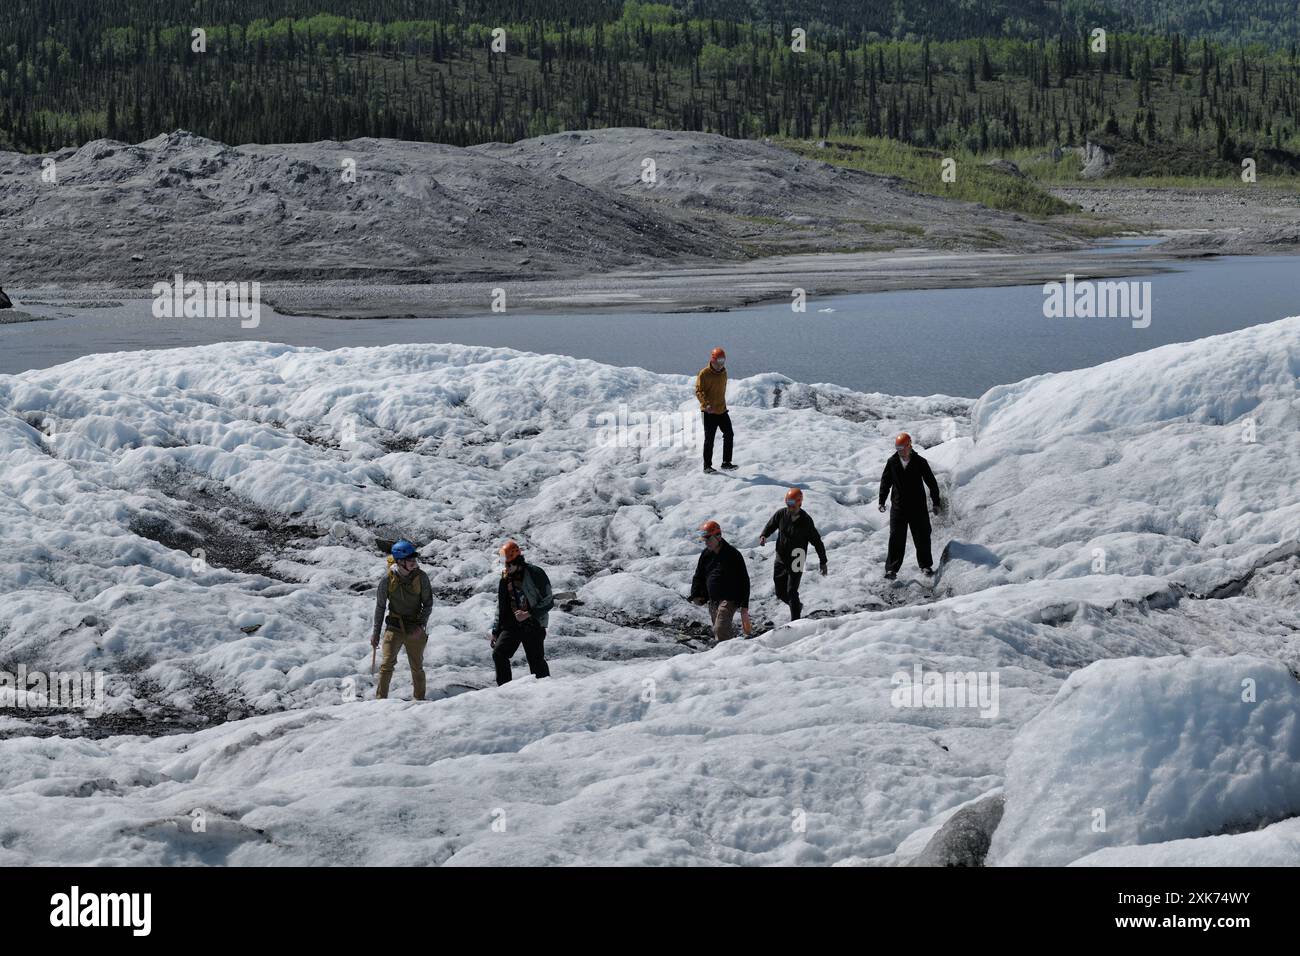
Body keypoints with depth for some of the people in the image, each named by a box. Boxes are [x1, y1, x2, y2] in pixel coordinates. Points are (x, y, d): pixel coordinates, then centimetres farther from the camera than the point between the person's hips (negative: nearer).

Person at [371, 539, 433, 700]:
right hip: (394, 627, -1)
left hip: (415, 629, 1)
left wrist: (421, 625, -11)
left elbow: (428, 603, 1)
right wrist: (376, 632, 5)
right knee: (387, 664, -8)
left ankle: (420, 699, 24)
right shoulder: (387, 579, -9)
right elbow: (380, 606, 2)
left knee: (417, 667, 10)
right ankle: (380, 699, 1)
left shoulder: (421, 577, -8)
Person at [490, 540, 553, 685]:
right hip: (512, 624, 5)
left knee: (536, 660, -6)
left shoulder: (535, 574, -8)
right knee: (498, 653, -13)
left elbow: (548, 602, -8)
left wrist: (528, 614, -18)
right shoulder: (505, 579, 10)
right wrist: (495, 631, 15)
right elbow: (501, 607, 19)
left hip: (533, 624, -5)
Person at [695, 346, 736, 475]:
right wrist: (706, 404, -29)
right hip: (709, 411, -6)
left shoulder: (723, 373, 10)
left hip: (722, 410, 6)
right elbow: (699, 391, -15)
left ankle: (726, 462, 9)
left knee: (729, 435, 1)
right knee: (709, 439, -1)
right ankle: (707, 466, 6)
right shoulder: (704, 374, -11)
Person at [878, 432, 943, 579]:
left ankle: (925, 565, 22)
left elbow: (931, 482, 2)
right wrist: (882, 501, 7)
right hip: (898, 506, 1)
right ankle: (892, 569, -3)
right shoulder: (892, 462, -1)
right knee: (896, 538, -6)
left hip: (918, 507, -1)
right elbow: (885, 482, 11)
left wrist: (936, 503, 3)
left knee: (922, 537, 6)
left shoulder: (920, 462, -6)